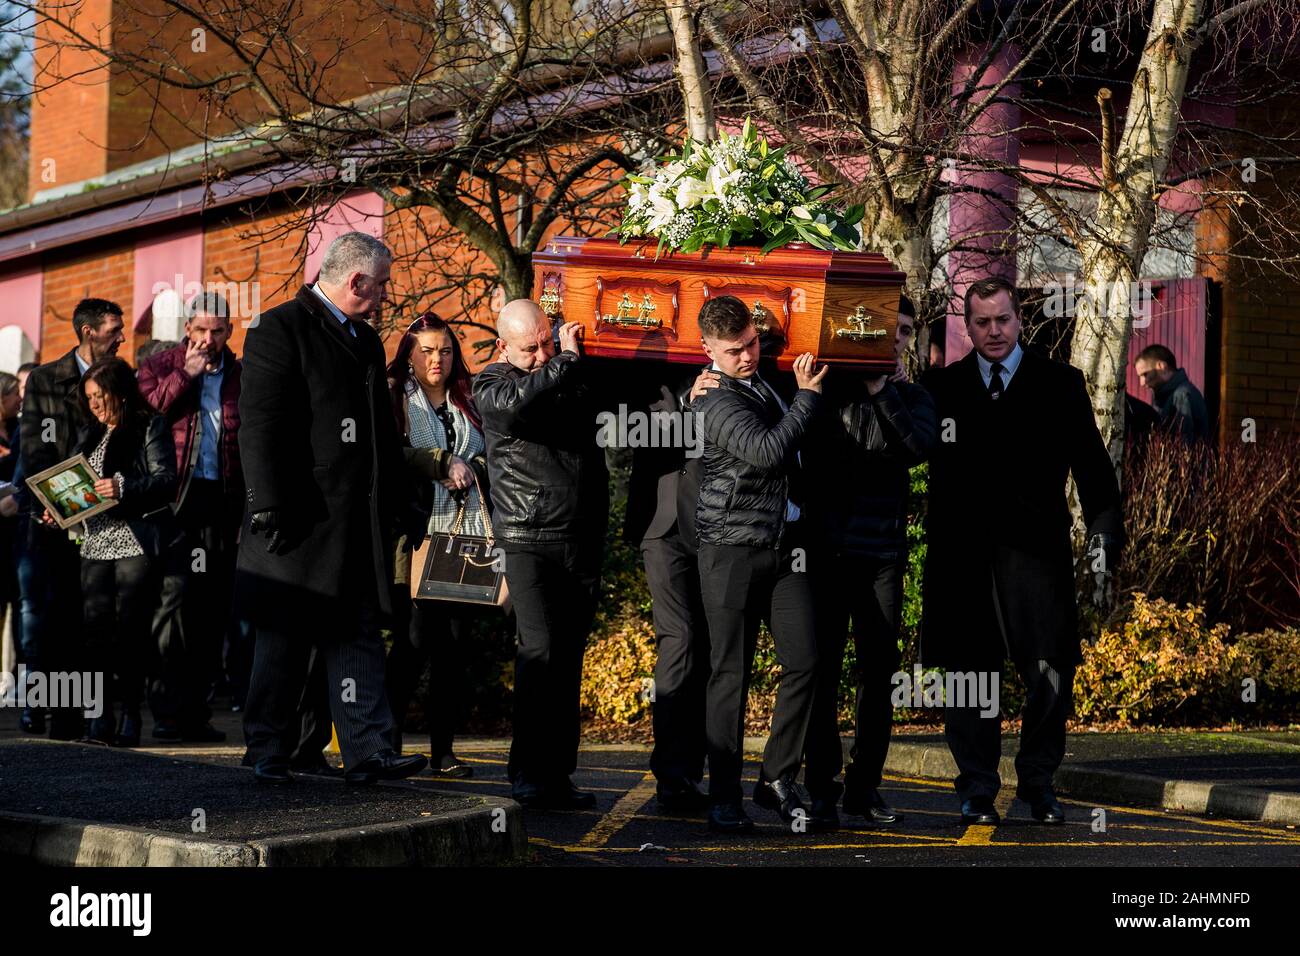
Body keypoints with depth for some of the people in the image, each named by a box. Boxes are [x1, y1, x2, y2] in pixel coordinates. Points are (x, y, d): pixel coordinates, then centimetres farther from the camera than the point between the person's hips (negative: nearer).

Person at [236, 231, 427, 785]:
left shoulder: (367, 341, 19)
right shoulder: (281, 329, -6)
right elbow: (259, 425, -13)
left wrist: (394, 504, 18)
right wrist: (269, 507, -18)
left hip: (359, 523, 7)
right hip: (300, 517, -7)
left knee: (359, 635, 1)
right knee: (284, 639, 1)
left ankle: (368, 753, -3)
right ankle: (268, 754, 10)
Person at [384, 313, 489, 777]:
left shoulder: (469, 402, 20)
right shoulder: (394, 397, 6)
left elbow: (494, 458, 17)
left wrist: (470, 468, -2)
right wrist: (444, 464, -10)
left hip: (466, 534, 4)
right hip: (418, 532, -4)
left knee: (454, 640, 2)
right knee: (414, 638, -10)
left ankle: (442, 749, 6)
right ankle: (388, 740, -1)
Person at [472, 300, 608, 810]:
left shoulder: (569, 374, 12)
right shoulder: (490, 384, -1)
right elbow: (514, 404, -23)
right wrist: (566, 362, -13)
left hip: (583, 538, 5)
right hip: (530, 538, -5)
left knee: (568, 658, 6)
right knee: (540, 651, -12)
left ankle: (557, 773, 11)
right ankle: (529, 774, -8)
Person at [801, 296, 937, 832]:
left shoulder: (911, 398, 11)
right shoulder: (828, 388, 5)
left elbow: (921, 446, -10)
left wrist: (881, 391, -12)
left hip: (884, 553, 3)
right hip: (827, 547, -3)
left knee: (879, 671, 5)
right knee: (823, 670, -3)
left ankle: (865, 786, 13)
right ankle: (821, 790, 1)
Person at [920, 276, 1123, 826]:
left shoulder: (1060, 385, 8)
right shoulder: (940, 388, 11)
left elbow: (1091, 464, 5)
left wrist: (1104, 528, -3)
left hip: (1035, 551, -1)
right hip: (962, 555, 1)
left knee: (1050, 673, -3)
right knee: (968, 674, 3)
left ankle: (1038, 785, 13)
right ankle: (977, 791, 13)